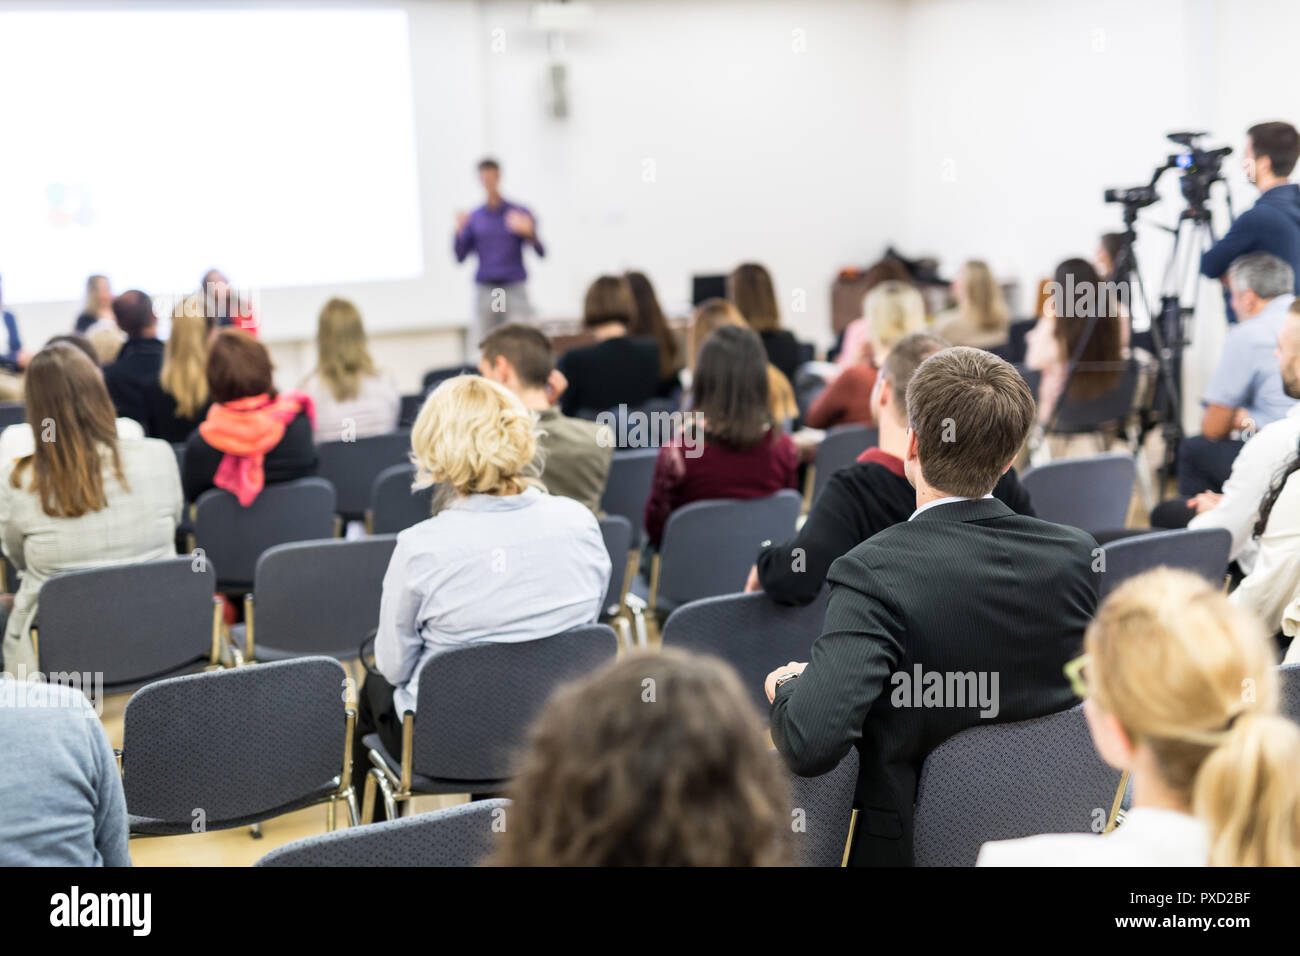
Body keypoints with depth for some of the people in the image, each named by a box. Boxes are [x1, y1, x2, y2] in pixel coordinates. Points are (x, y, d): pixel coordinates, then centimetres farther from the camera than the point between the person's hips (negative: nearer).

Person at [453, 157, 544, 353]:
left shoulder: (520, 213, 3)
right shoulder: (474, 218, 9)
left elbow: (541, 253, 0)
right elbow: (460, 257, 8)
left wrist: (530, 234, -19)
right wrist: (459, 232, -9)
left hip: (515, 288, -2)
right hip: (485, 290, 2)